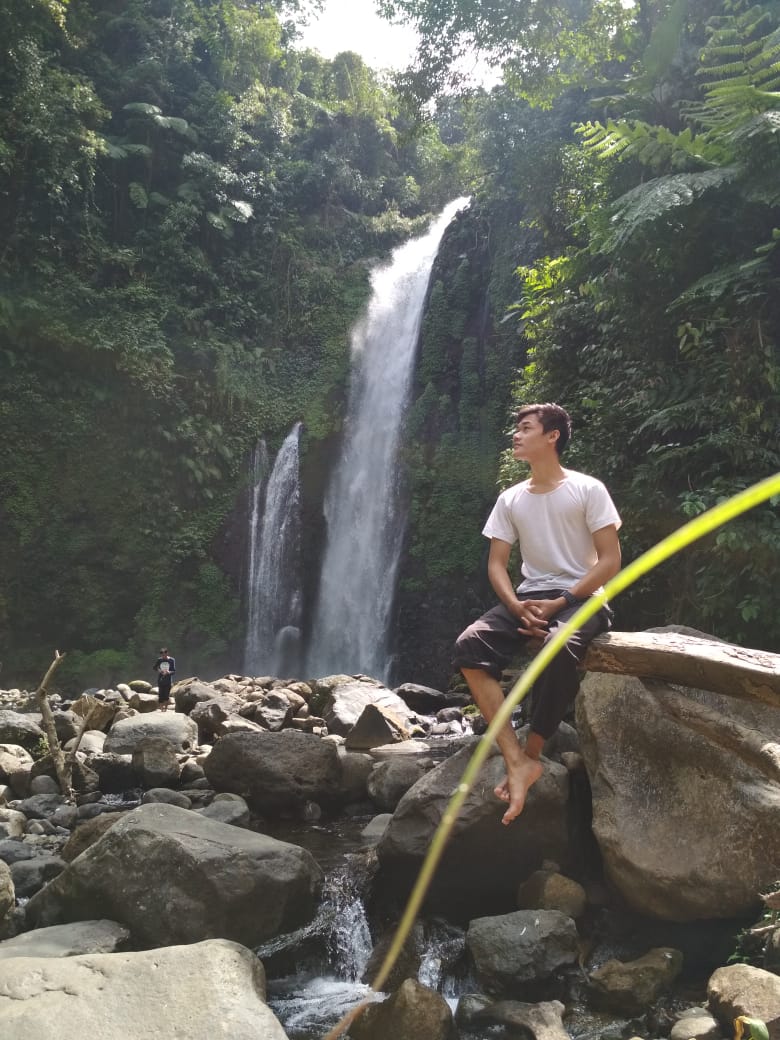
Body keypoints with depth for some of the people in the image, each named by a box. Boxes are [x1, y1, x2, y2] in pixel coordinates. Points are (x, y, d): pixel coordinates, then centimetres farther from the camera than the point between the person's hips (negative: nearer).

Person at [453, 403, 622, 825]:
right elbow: (496, 563, 8)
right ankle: (516, 760, -26)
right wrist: (517, 606, -12)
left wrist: (559, 603, -16)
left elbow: (610, 560, -7)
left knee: (559, 648, -39)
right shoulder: (510, 499, 11)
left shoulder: (588, 489, -3)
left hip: (580, 598, -4)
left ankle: (531, 753, -18)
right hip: (528, 597, 5)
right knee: (469, 644, -24)